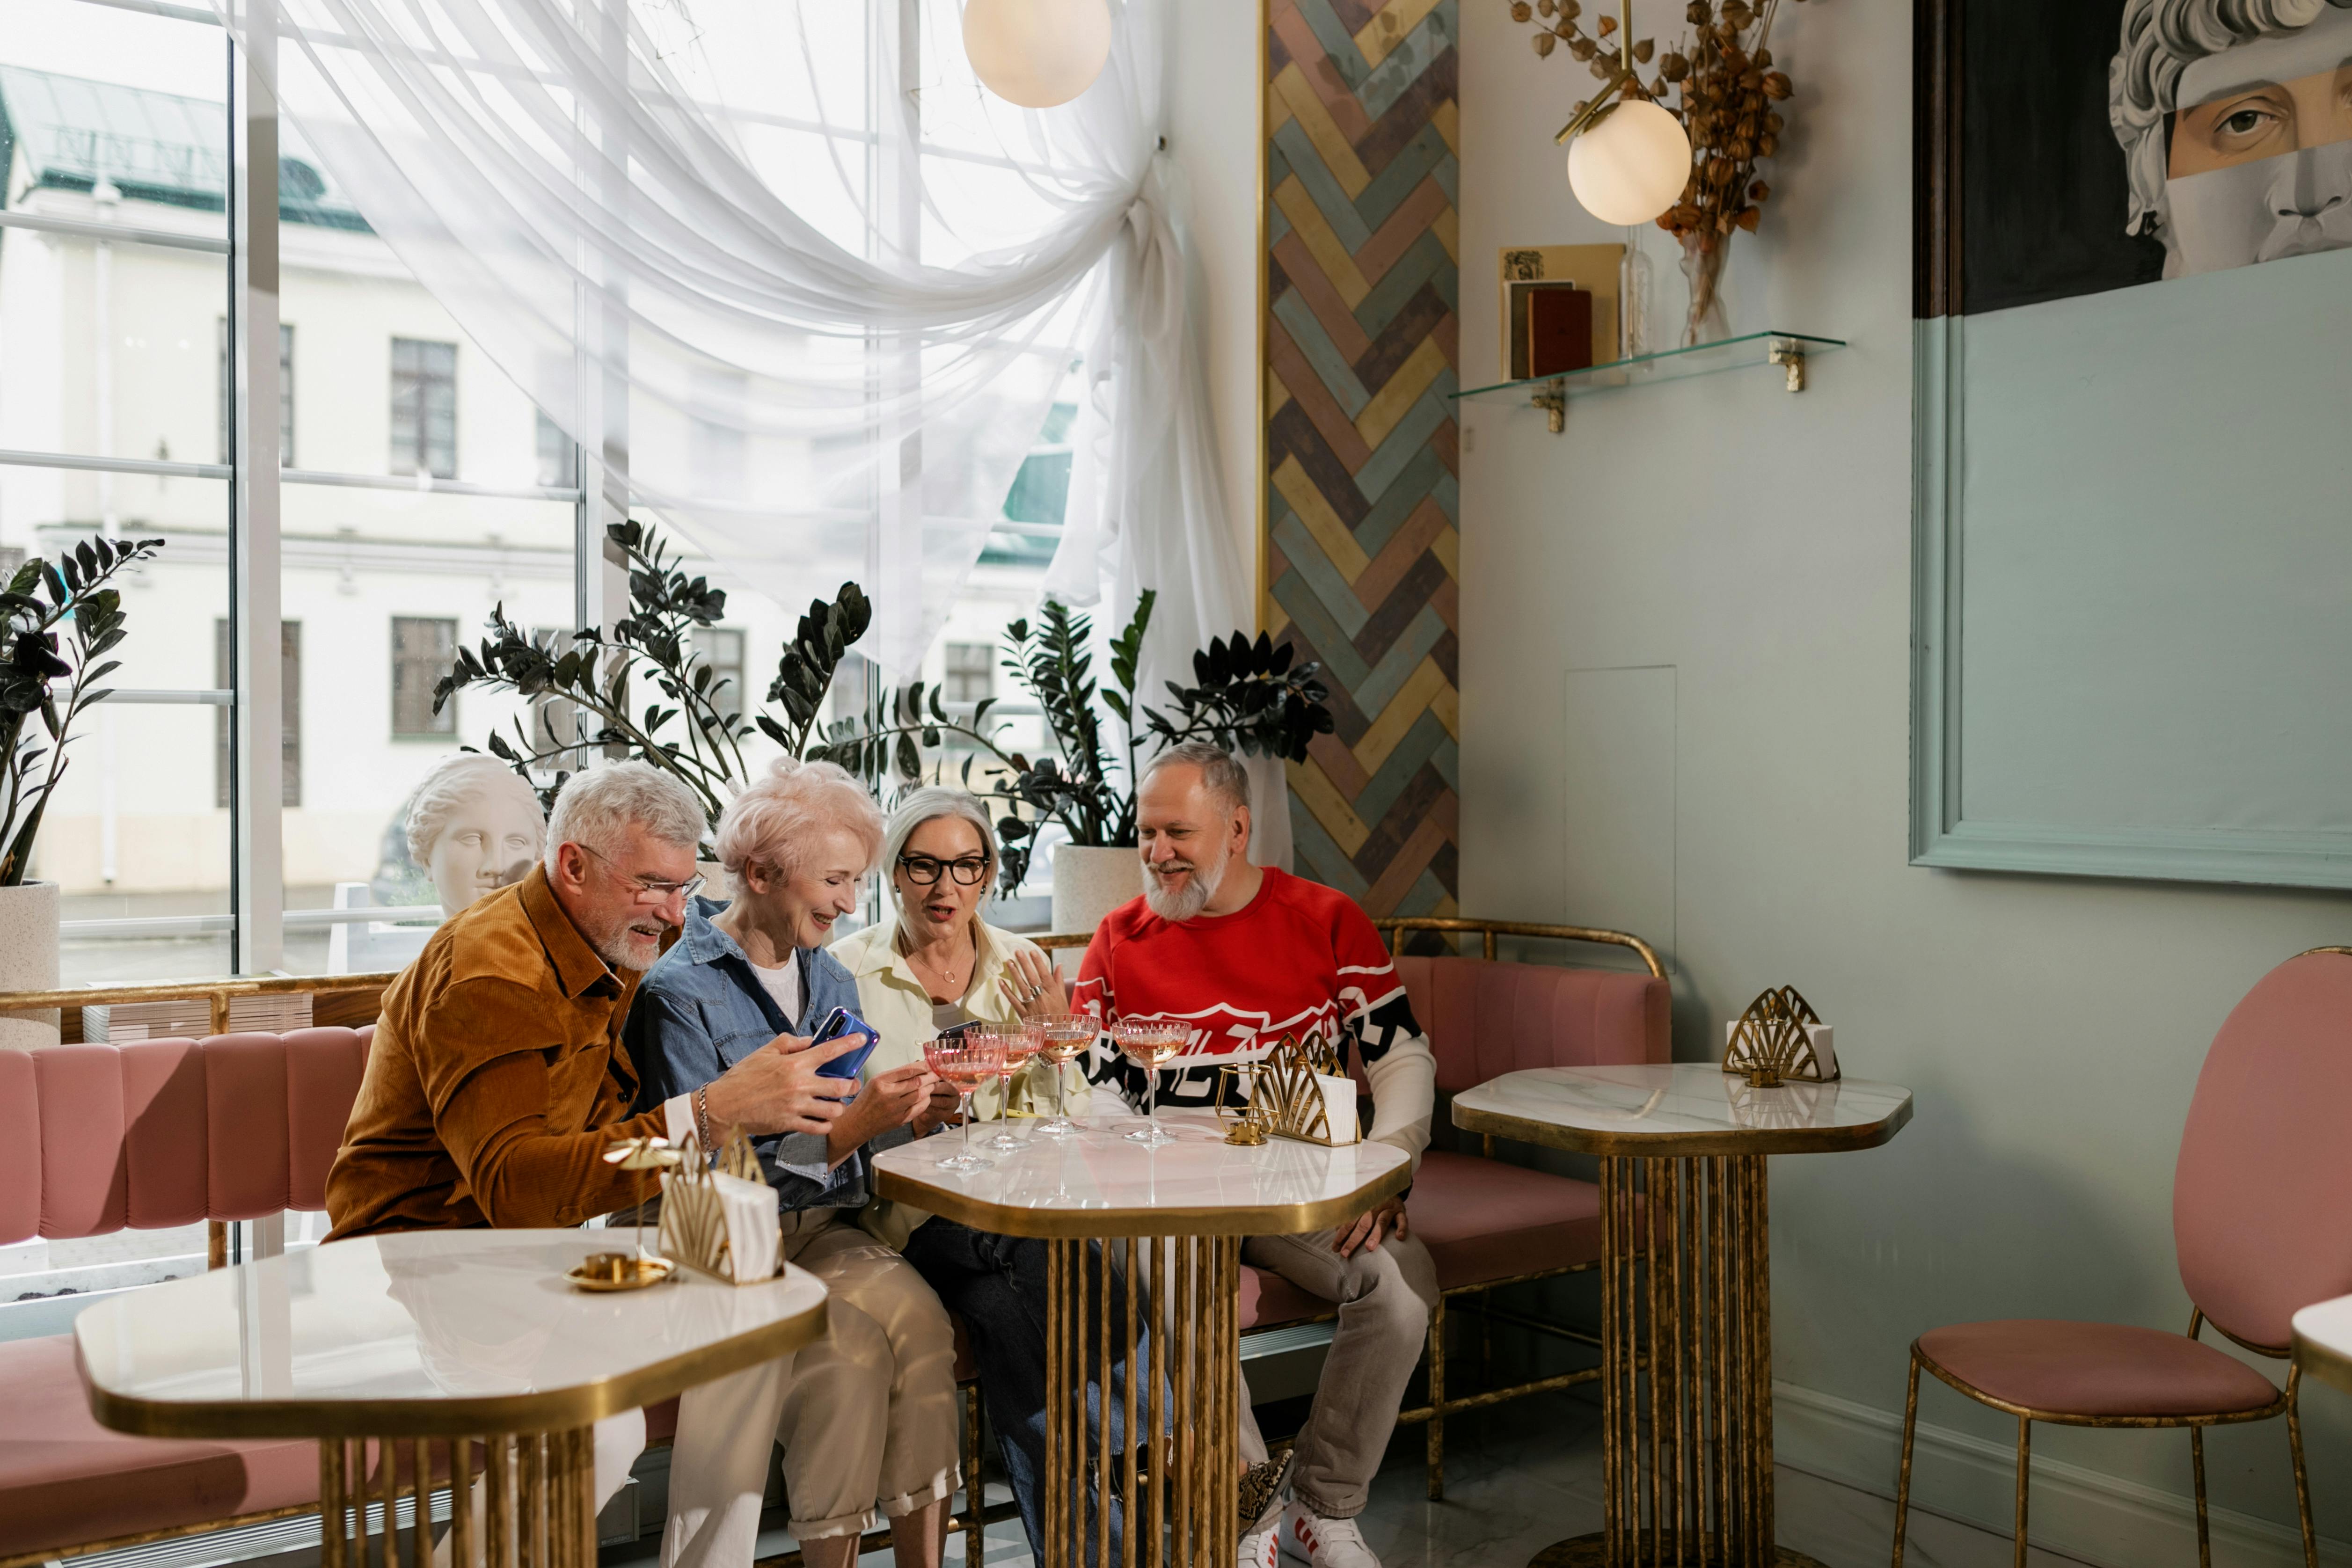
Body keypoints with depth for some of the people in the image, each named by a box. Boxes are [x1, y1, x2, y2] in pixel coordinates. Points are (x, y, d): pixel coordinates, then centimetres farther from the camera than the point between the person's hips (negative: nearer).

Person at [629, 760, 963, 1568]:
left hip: (826, 1229, 6)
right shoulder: (679, 992, -9)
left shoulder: (830, 978, 14)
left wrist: (915, 1113, -4)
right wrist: (847, 1130, -22)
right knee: (849, 1340, -31)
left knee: (918, 1315, -24)